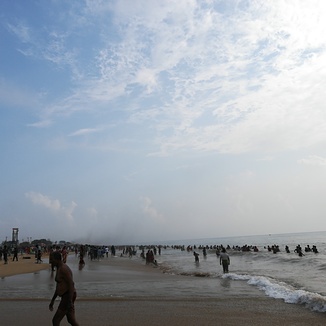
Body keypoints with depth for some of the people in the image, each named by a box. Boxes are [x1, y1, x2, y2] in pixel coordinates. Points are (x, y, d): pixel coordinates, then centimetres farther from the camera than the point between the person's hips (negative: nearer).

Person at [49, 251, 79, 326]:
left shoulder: (64, 269, -22)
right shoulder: (59, 268, 14)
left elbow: (71, 284, -27)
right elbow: (59, 286, 22)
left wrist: (70, 301, -28)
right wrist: (52, 300, 23)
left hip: (68, 297, -11)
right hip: (66, 296, 11)